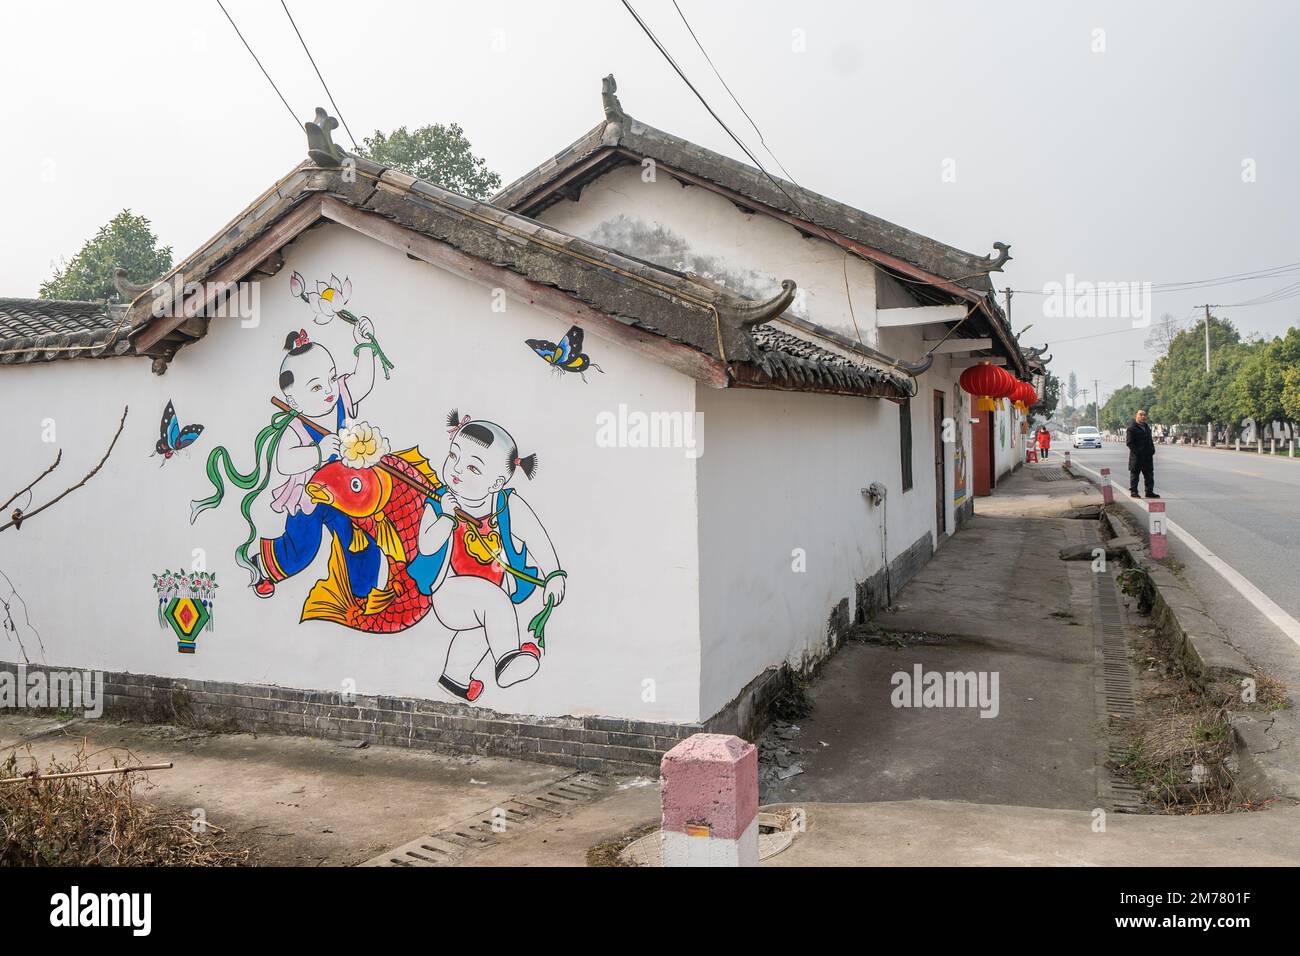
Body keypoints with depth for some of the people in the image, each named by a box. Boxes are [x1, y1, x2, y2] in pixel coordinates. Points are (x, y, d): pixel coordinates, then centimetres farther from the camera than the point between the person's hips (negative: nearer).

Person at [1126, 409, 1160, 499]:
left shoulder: (1147, 427, 17)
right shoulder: (1132, 428, -9)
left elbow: (1150, 440, 22)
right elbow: (1129, 443, -13)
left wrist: (1152, 449, 8)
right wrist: (1136, 451, -18)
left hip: (1148, 456, 8)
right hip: (1136, 457, -8)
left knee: (1149, 474, 9)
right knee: (1134, 474, 0)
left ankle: (1149, 492, 15)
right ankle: (1133, 491, 7)